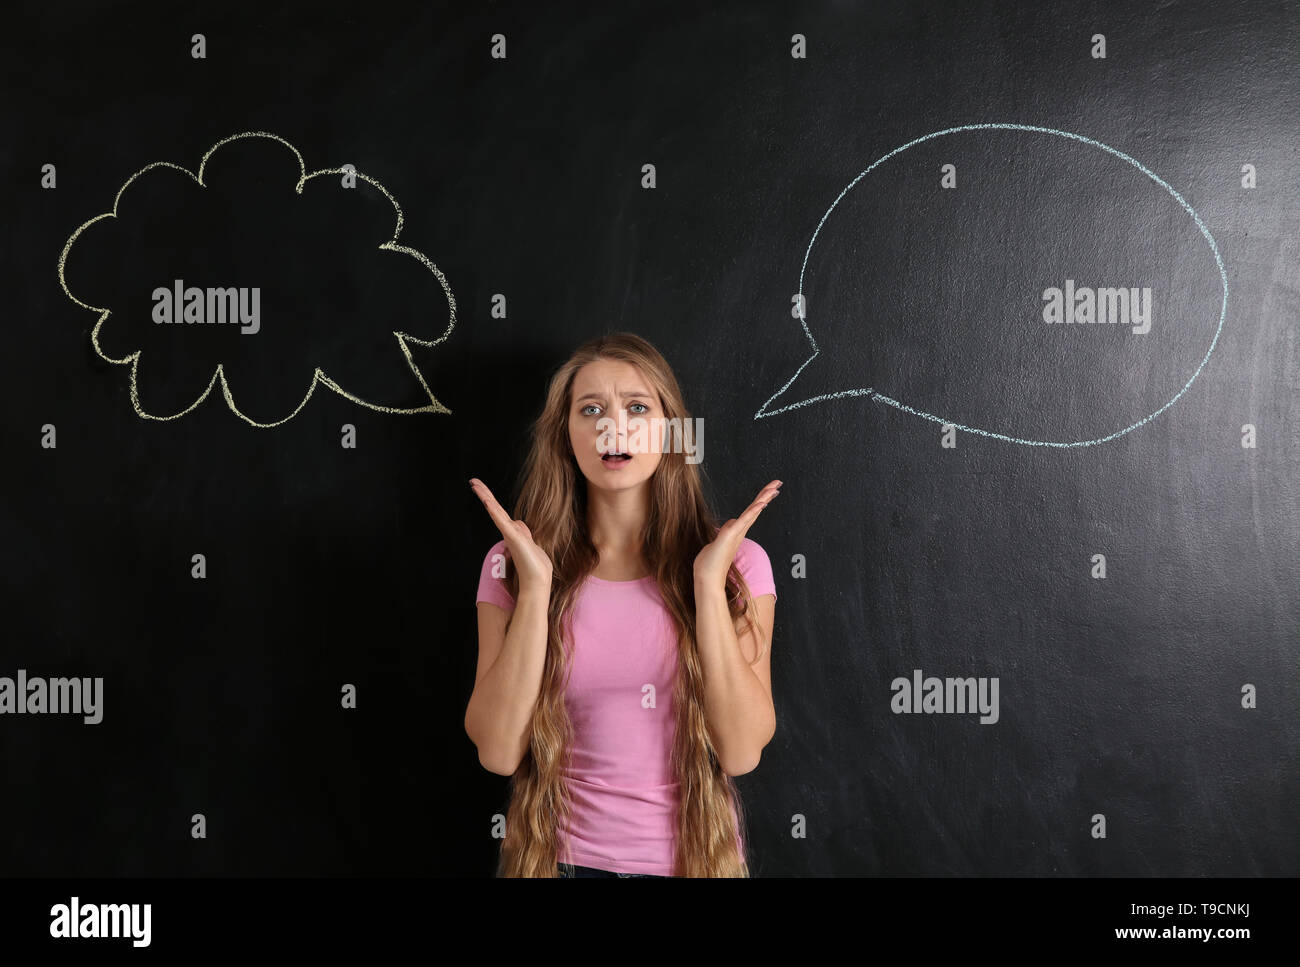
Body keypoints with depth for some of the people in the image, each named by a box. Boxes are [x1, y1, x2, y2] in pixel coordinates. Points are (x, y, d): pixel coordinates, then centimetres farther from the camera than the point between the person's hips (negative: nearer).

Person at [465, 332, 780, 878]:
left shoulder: (736, 561, -8)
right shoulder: (510, 564, -6)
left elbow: (742, 751, -15)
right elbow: (497, 750, -14)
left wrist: (708, 583, -21)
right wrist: (535, 586, -20)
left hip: (693, 855, 0)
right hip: (561, 855, 0)